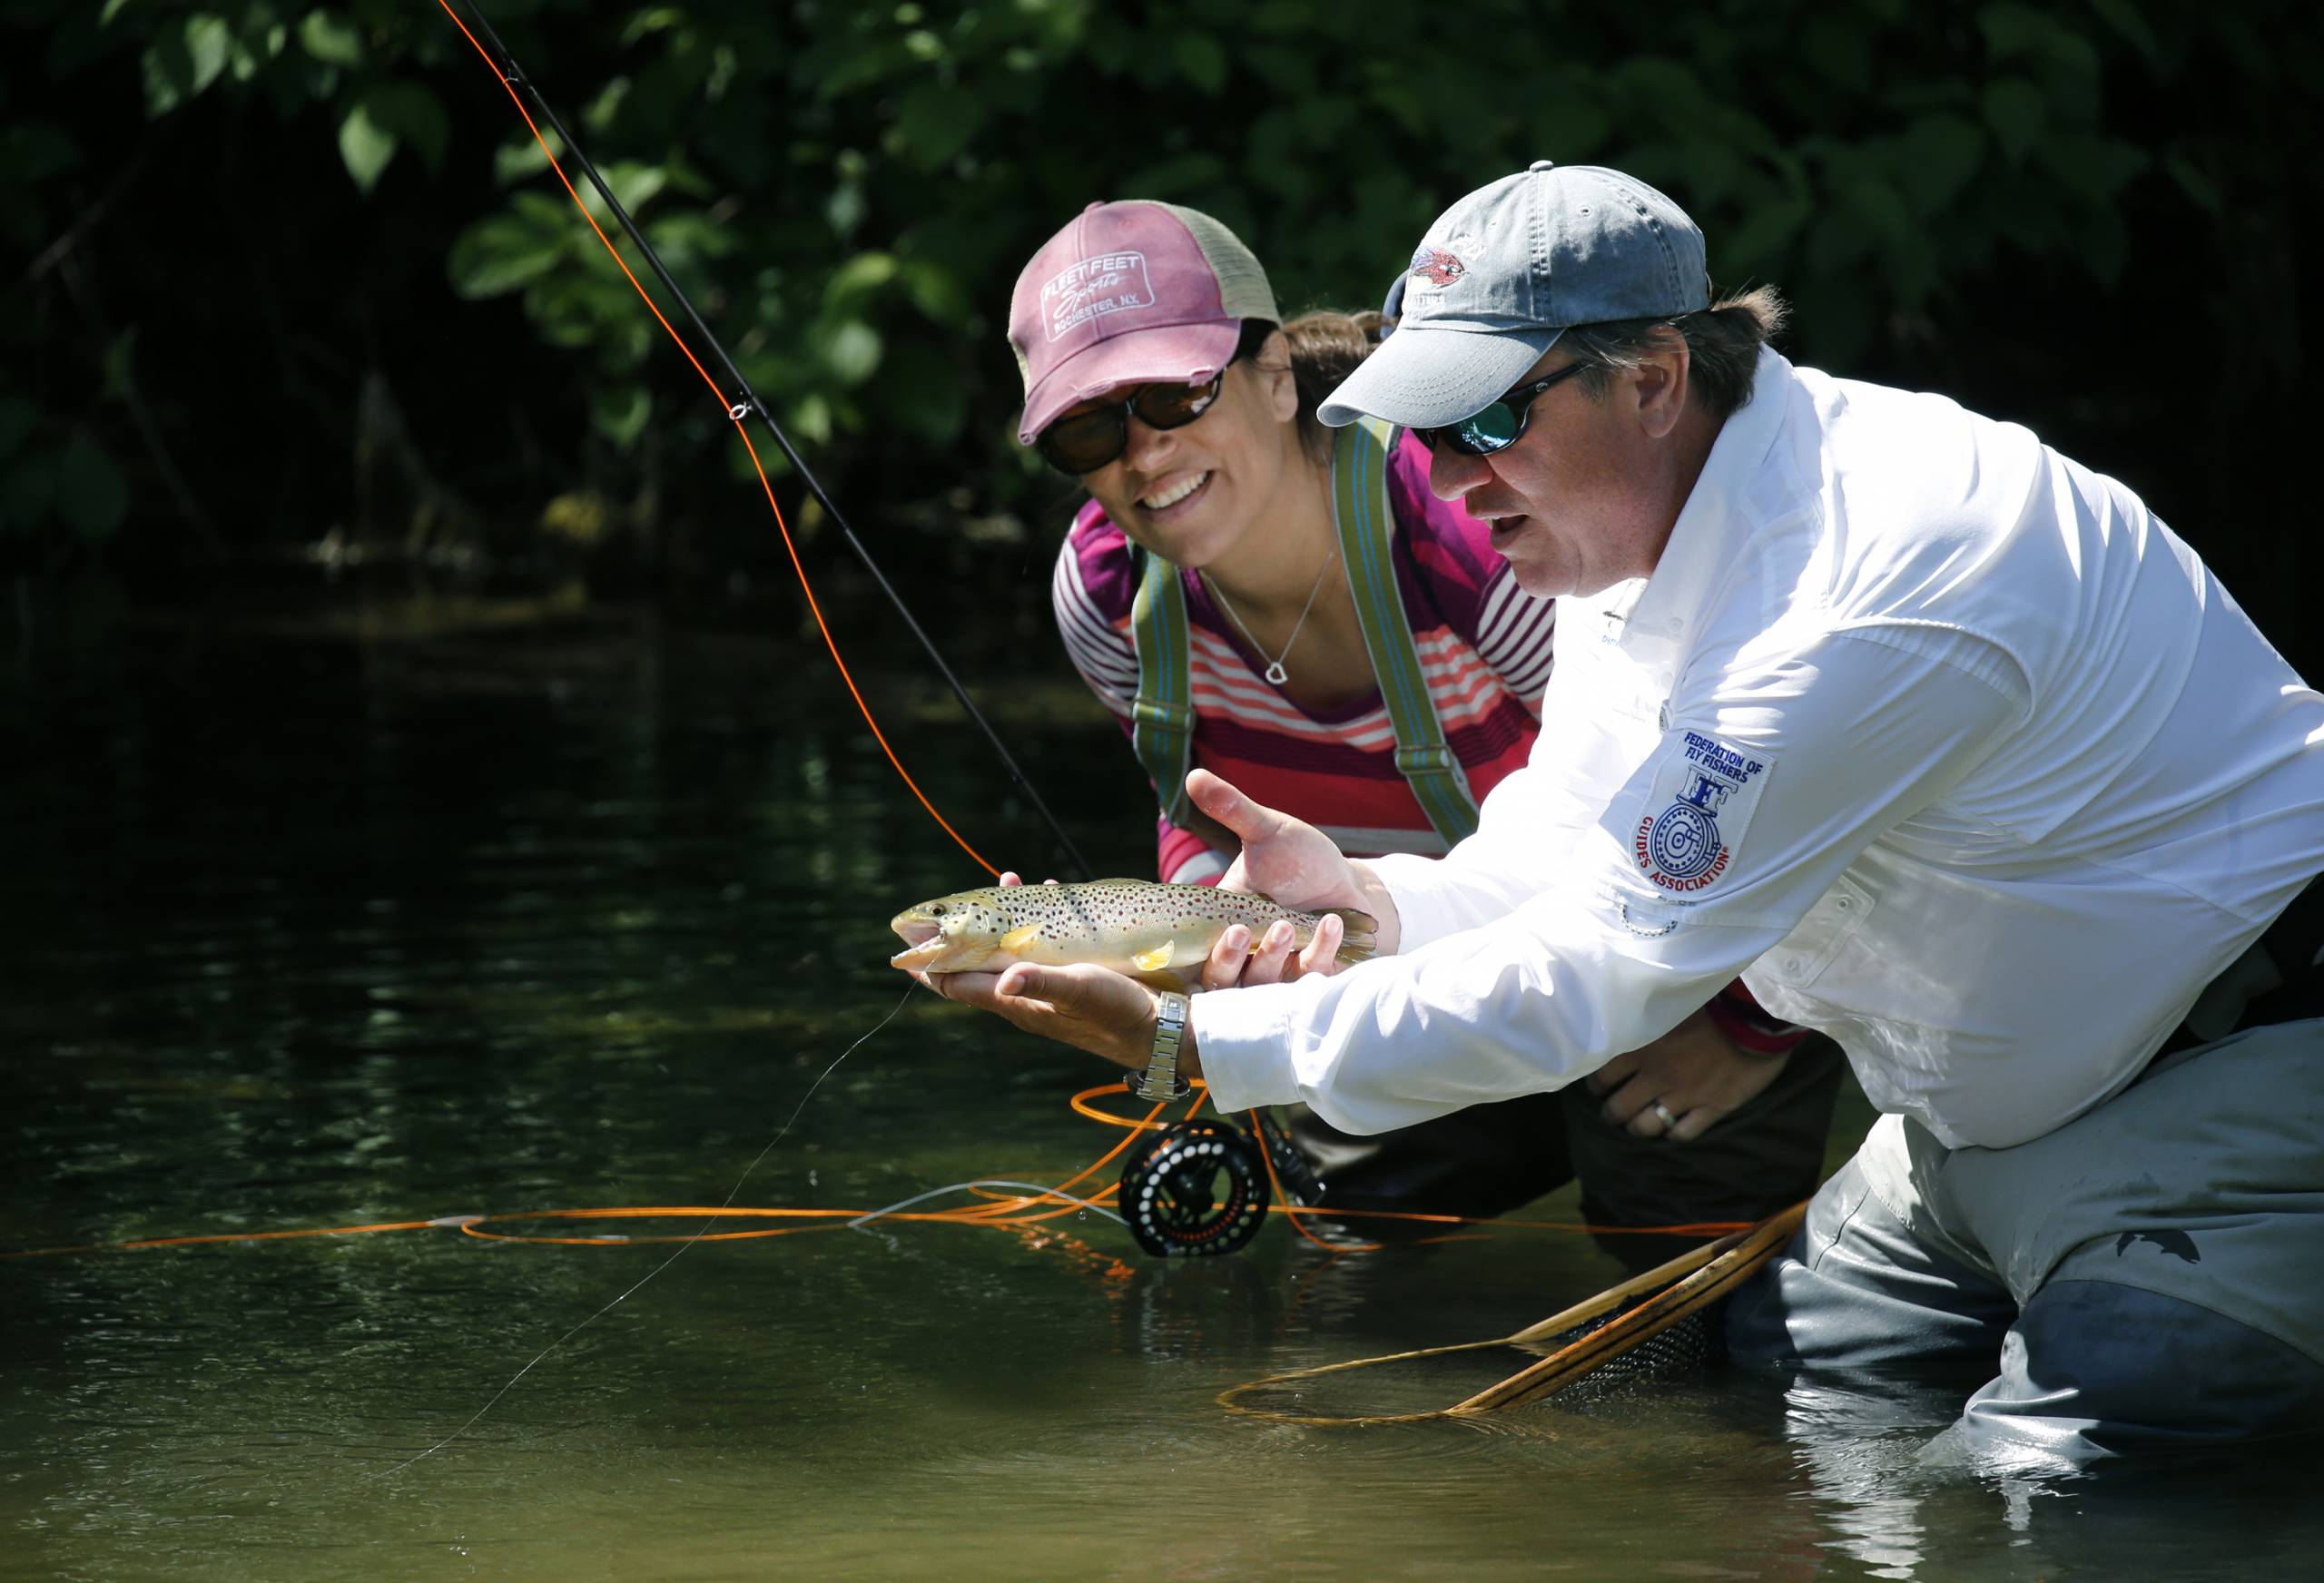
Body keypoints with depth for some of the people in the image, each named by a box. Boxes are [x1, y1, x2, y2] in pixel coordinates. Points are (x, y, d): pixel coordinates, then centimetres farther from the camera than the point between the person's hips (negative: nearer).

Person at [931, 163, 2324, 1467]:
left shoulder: (1867, 599, -31)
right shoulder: (1634, 525, 1)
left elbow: (1607, 969, -30)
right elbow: (1563, 858, 6)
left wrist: (1180, 1044, -28)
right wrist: (1371, 896, -18)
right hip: (1993, 1105, 9)